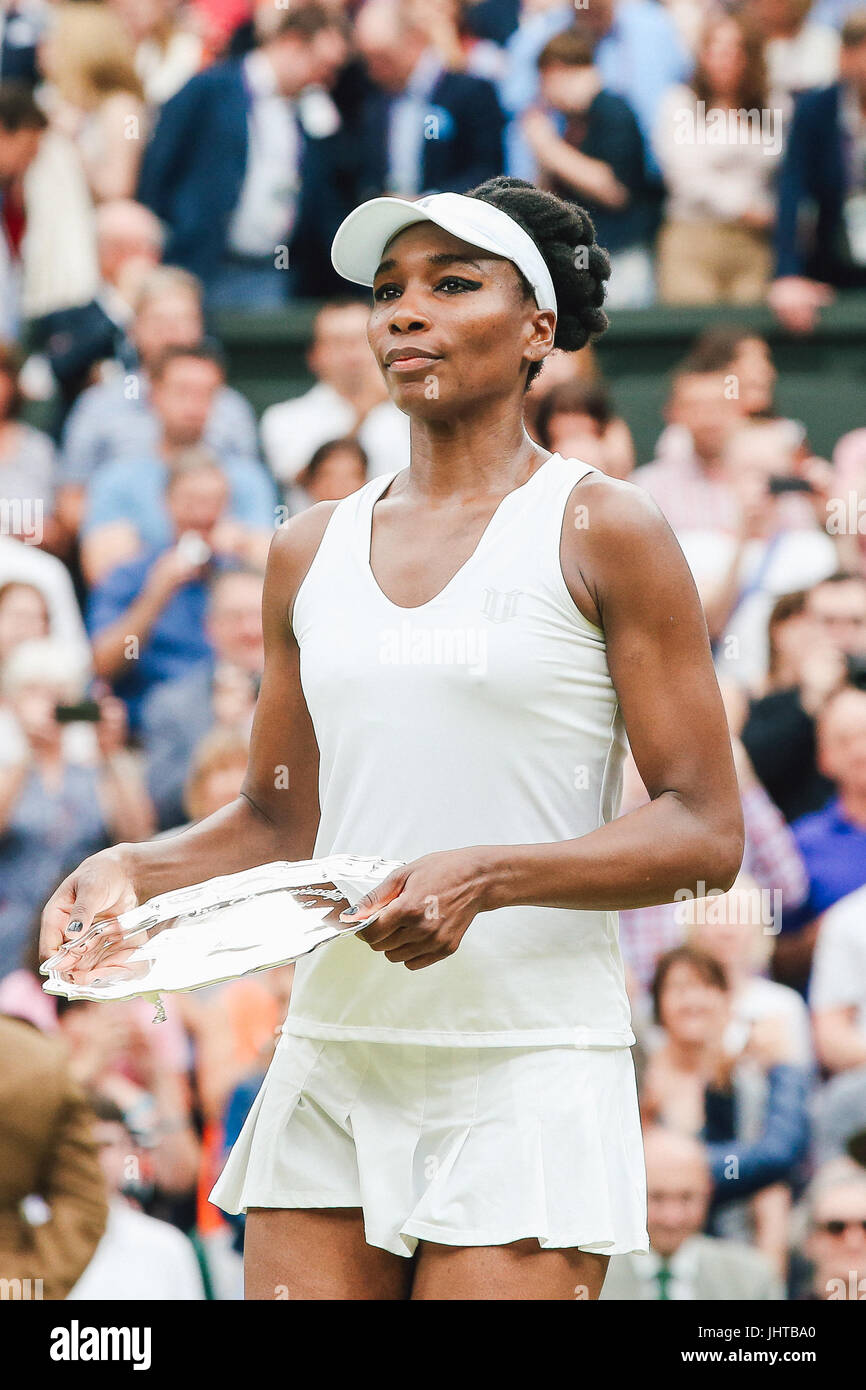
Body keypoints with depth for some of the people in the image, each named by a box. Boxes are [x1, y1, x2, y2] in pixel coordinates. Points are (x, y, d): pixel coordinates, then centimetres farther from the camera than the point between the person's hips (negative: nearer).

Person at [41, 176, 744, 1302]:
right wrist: (134, 869, 1)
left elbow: (705, 834, -5)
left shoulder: (600, 531, -1)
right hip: (329, 1069, 5)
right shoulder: (311, 551, 14)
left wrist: (491, 874, -20)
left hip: (526, 1074, -4)